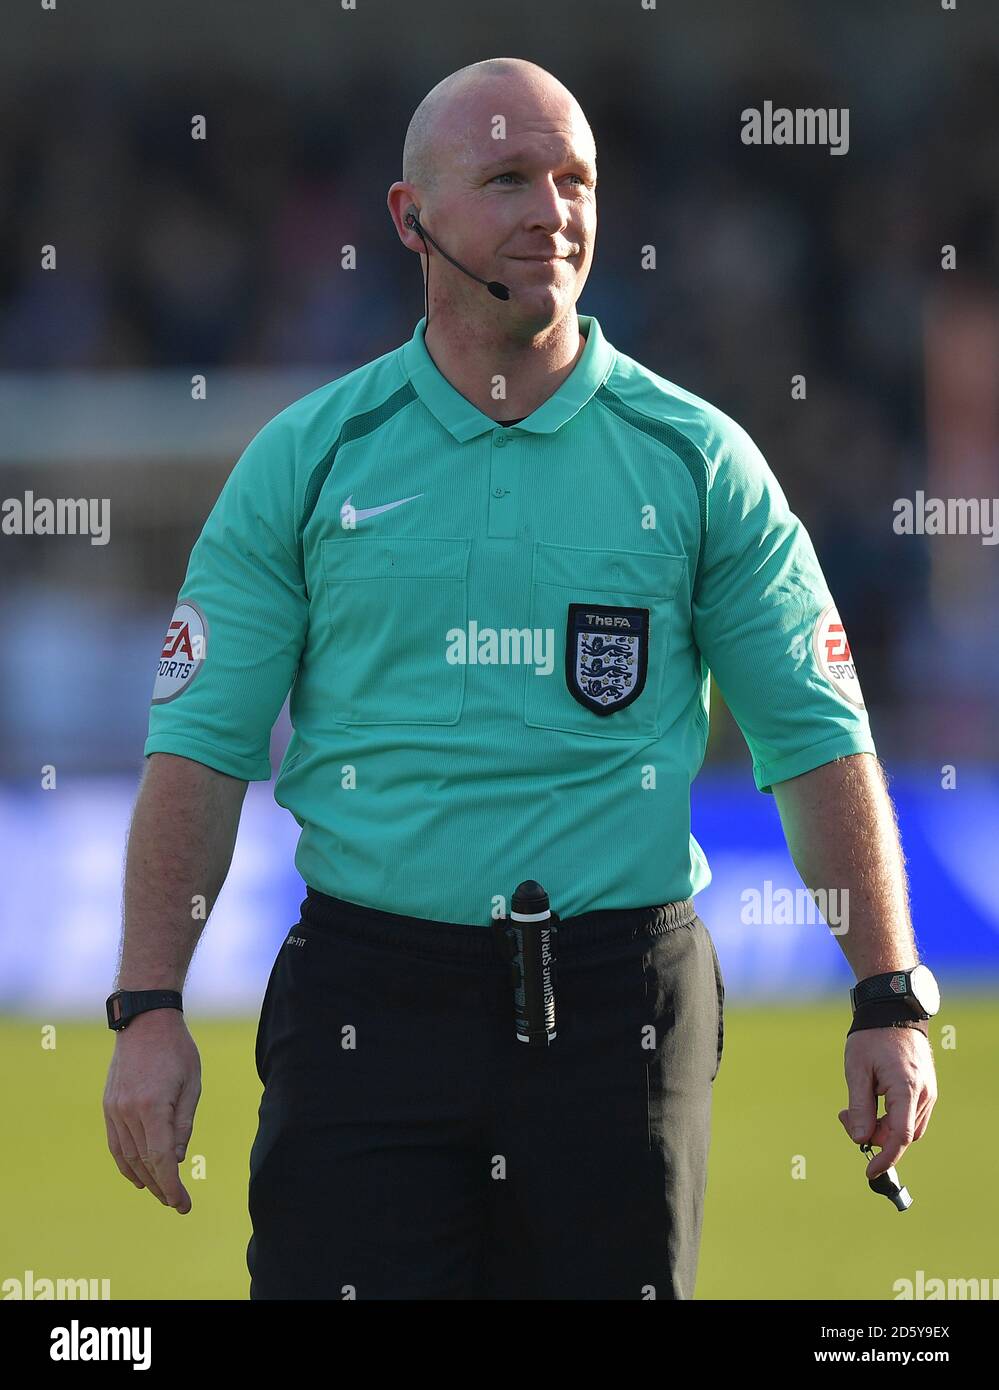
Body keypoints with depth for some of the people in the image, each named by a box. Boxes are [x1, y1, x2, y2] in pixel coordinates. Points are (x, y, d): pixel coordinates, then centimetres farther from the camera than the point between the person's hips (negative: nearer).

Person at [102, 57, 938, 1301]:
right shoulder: (306, 460, 5)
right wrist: (148, 1010, -5)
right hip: (369, 999, -1)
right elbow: (200, 744, 4)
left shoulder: (697, 460, 6)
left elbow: (819, 741, 6)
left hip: (620, 1005, 1)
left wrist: (890, 1005, -2)